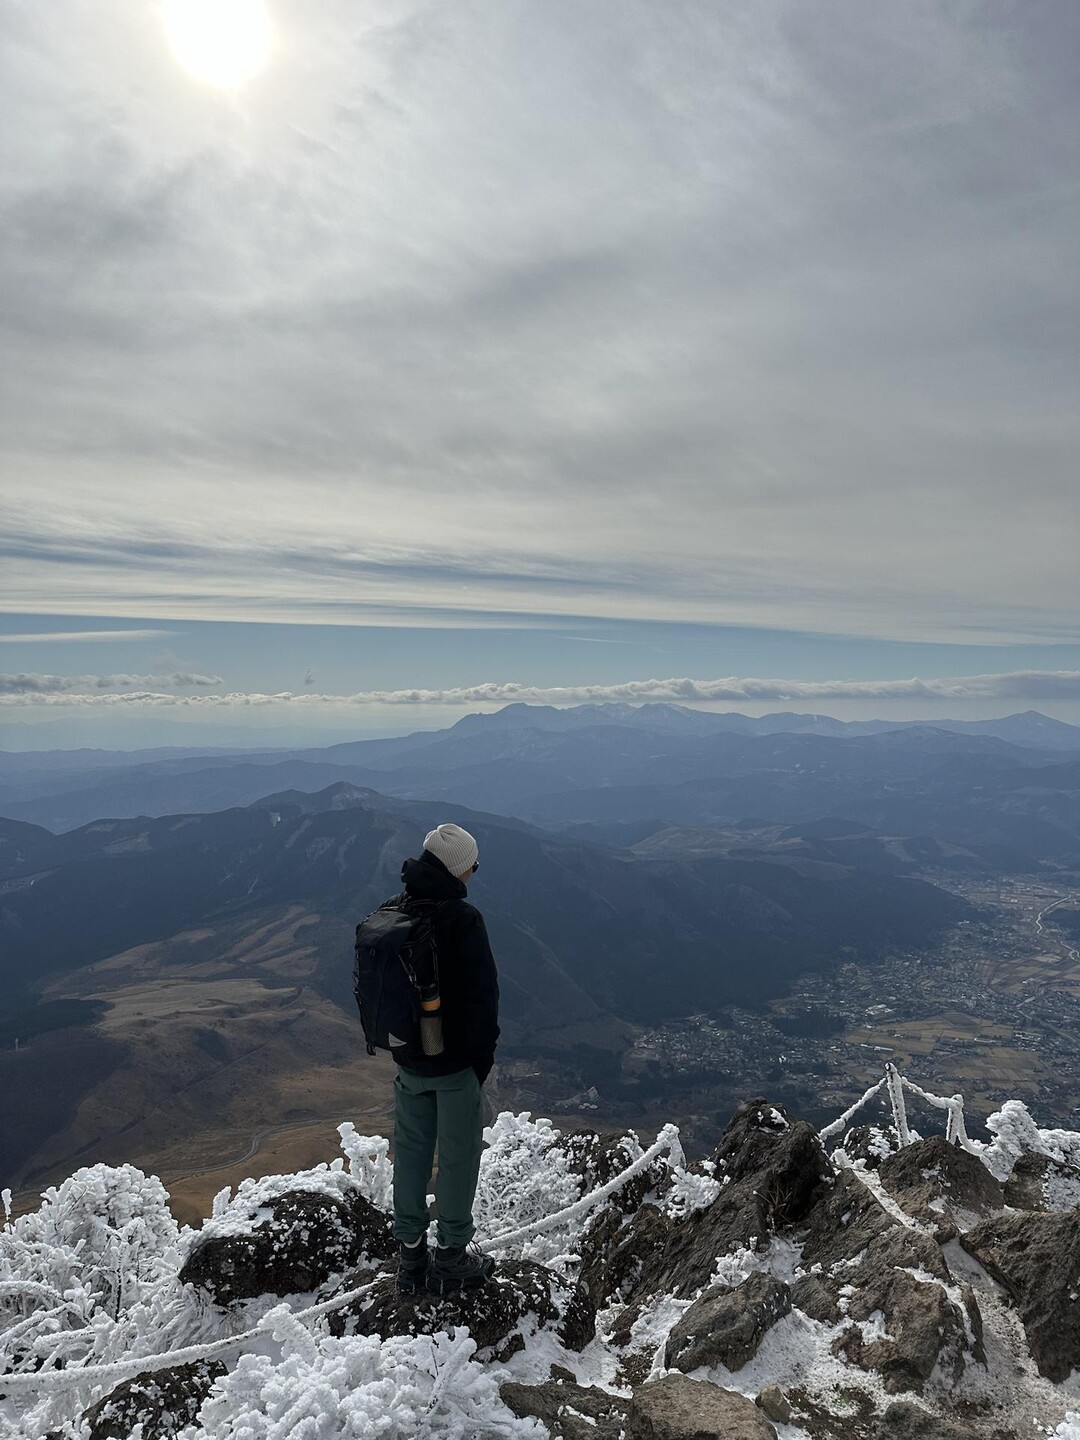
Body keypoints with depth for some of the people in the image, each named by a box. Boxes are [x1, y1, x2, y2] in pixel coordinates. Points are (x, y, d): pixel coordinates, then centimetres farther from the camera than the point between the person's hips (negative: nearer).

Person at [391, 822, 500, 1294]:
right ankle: (452, 1258, 22)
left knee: (410, 1152, 18)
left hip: (407, 1062, 6)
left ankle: (410, 1254, 30)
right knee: (458, 1156, 10)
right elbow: (483, 991, -20)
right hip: (455, 1063, -6)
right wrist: (483, 1055, -7)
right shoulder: (462, 918, -21)